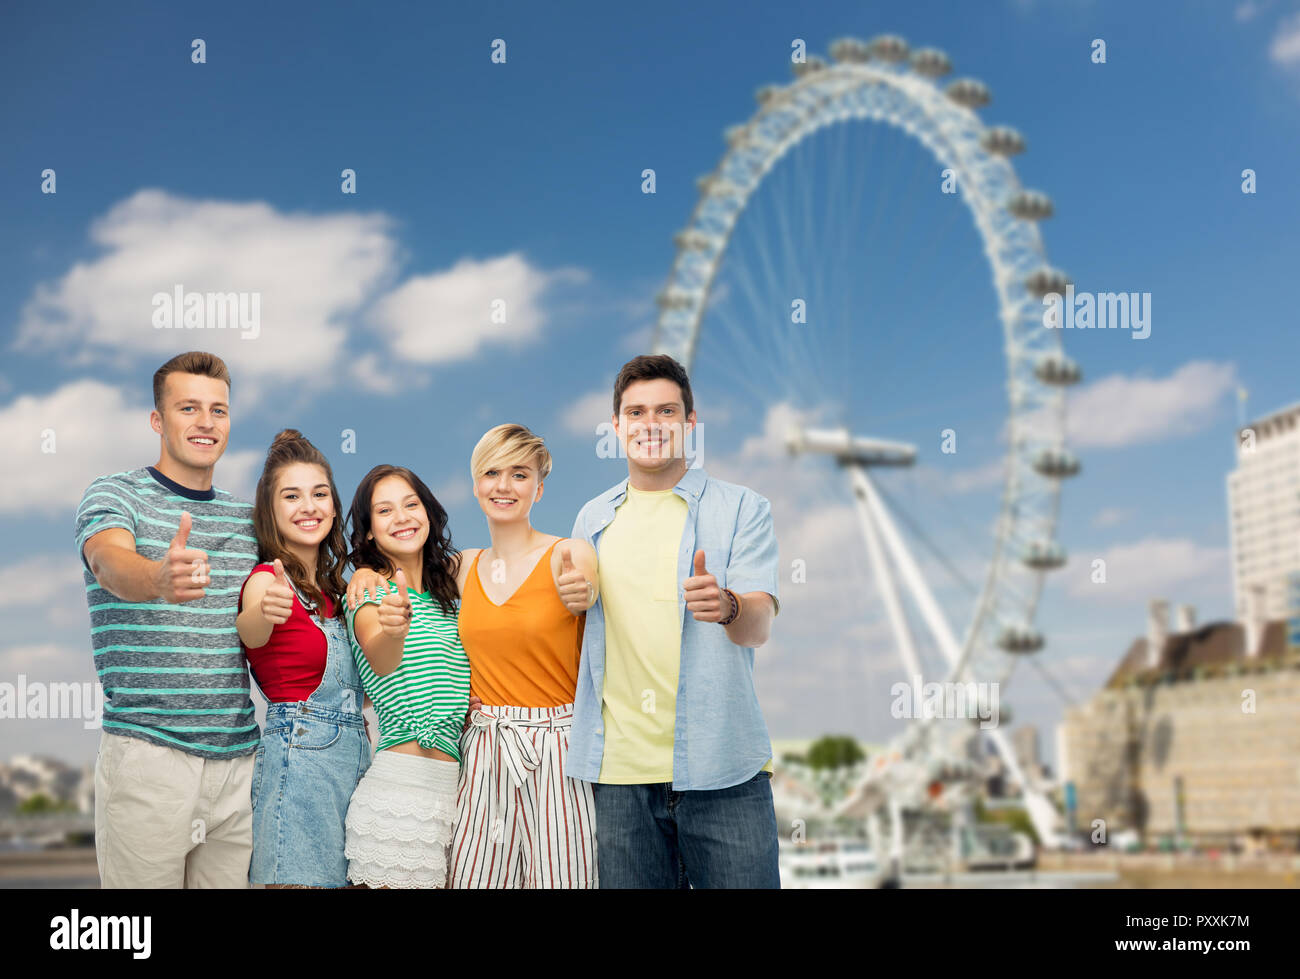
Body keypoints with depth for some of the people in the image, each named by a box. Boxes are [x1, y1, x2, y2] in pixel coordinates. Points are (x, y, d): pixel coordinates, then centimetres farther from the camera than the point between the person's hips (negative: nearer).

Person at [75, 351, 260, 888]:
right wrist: (159, 579, -46)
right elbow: (109, 561, -22)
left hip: (237, 758, 5)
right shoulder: (115, 494, -1)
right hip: (148, 754, -4)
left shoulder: (248, 517, 15)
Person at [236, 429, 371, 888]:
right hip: (298, 757, -7)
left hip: (352, 755, 7)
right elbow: (248, 631, -31)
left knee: (343, 878, 4)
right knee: (298, 880, -12)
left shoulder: (331, 588, 16)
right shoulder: (267, 579, -6)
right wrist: (263, 613, -53)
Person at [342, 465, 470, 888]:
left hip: (458, 783, 6)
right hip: (405, 783, -6)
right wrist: (393, 629, -48)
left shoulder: (448, 583, 15)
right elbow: (379, 661, -26)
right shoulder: (369, 587, -4)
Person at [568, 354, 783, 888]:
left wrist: (728, 607, -33)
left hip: (721, 769, -3)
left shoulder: (741, 508, 1)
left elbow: (760, 624, -11)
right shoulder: (593, 519, 13)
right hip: (619, 771, 3)